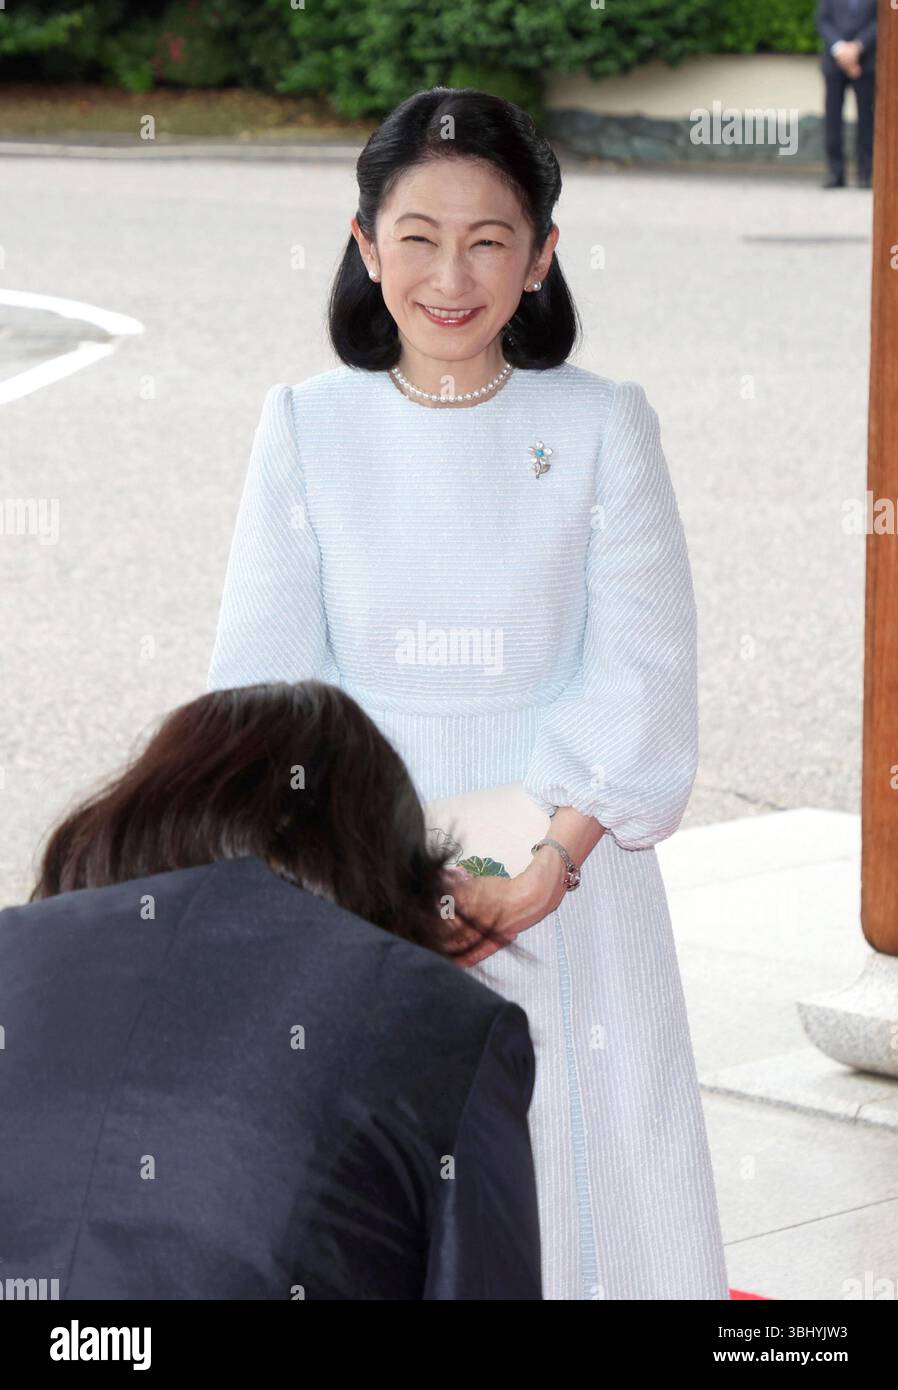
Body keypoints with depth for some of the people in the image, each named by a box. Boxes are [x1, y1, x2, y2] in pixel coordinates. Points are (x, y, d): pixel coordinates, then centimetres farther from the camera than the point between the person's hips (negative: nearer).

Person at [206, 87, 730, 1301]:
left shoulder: (602, 428, 0)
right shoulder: (306, 428, 4)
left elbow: (643, 675, -6)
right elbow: (265, 670, -1)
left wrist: (552, 861, -20)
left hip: (565, 877, -1)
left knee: (577, 1182, -1)